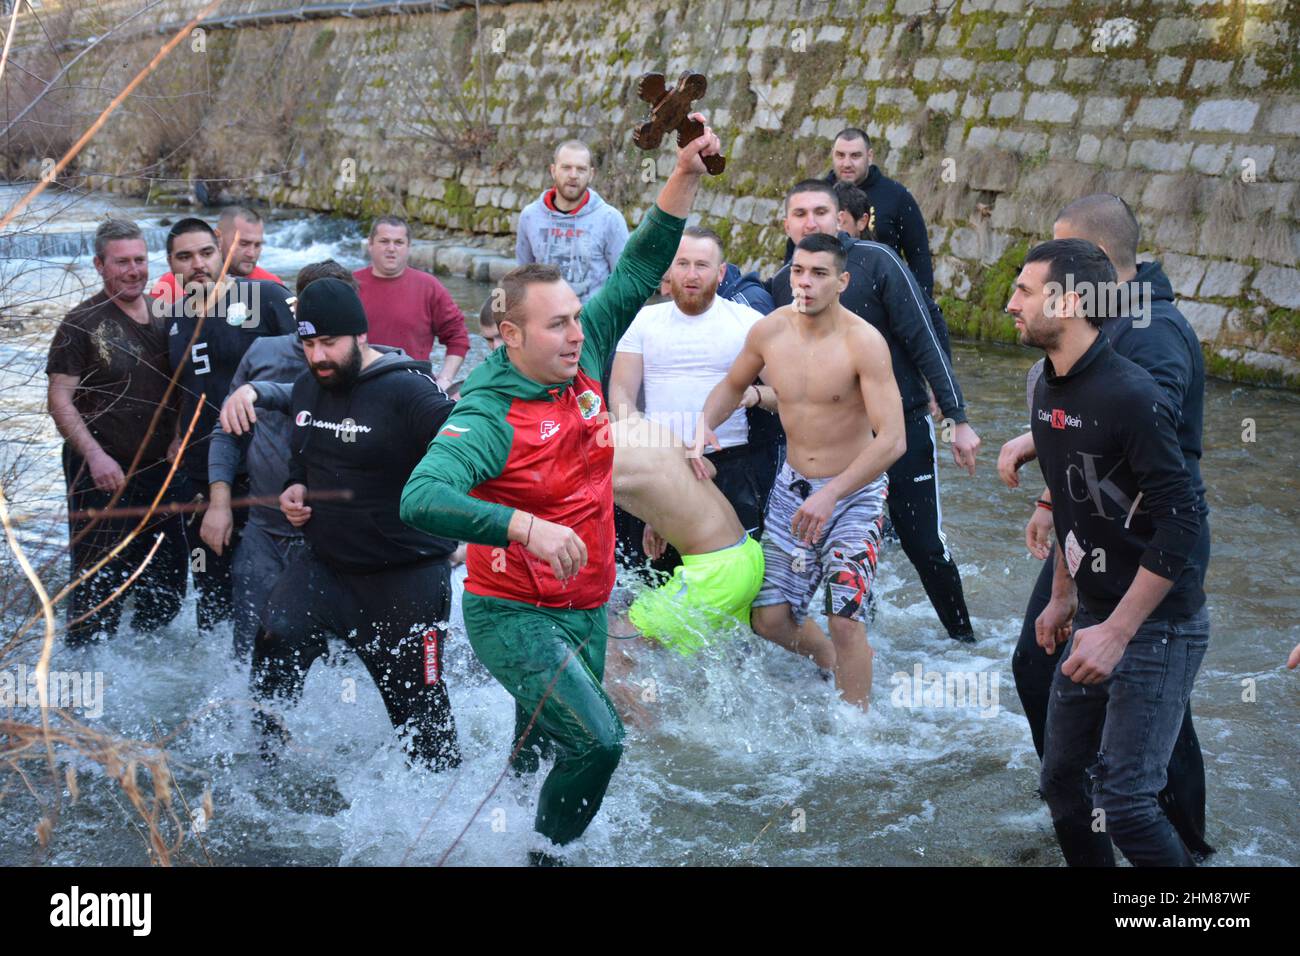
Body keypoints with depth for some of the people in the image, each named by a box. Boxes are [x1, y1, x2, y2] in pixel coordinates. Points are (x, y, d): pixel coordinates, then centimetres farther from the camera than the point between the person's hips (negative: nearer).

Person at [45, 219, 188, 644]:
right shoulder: (82, 324, -7)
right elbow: (59, 400, -10)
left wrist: (176, 442, 4)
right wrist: (95, 456, -22)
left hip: (158, 470, 6)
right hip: (102, 474, -6)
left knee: (168, 583, 13)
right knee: (99, 582, -5)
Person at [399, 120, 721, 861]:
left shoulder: (584, 359, -3)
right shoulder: (488, 417, -22)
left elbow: (640, 269, 2)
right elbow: (421, 499, -38)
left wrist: (687, 176, -6)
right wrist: (527, 528, -46)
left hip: (587, 611, 7)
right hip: (514, 615, -7)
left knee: (541, 755, 22)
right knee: (597, 740, -20)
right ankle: (539, 854, 3)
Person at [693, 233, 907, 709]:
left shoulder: (864, 343, -21)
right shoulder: (769, 331, -6)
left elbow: (892, 440, -25)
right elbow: (733, 385, 15)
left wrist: (830, 495, -32)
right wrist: (704, 424, -6)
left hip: (855, 492, -5)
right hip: (793, 486, 5)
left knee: (844, 619, -15)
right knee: (769, 618, 4)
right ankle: (830, 661, 35)